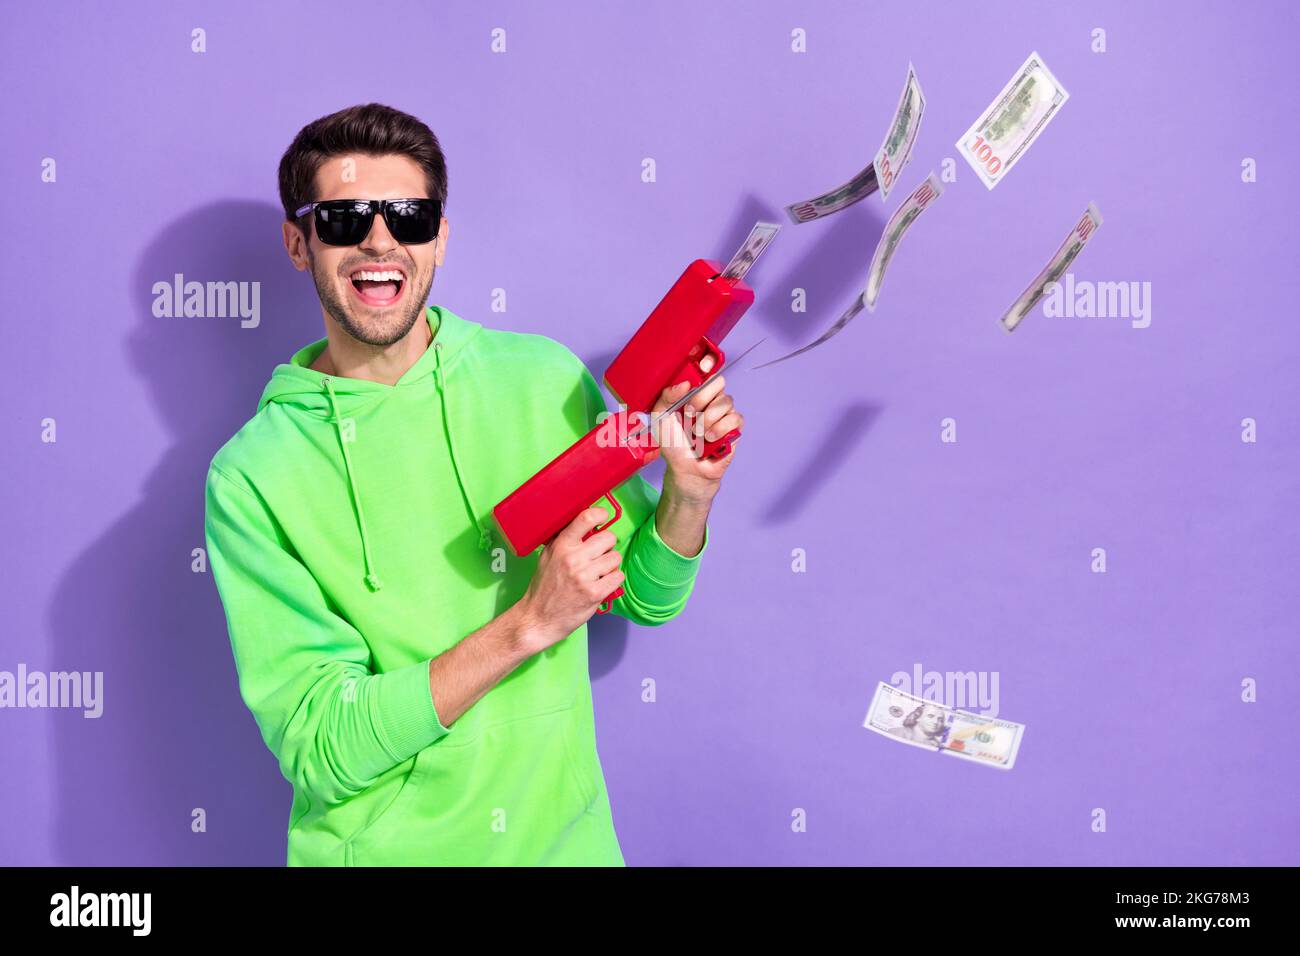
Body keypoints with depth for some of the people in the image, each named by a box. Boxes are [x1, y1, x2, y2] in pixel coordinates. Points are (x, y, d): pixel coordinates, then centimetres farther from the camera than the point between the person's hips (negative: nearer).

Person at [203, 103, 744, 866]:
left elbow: (646, 597, 2)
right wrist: (528, 624, -24)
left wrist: (689, 492, -17)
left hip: (564, 833, 3)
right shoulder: (253, 475, -14)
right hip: (379, 845, -2)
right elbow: (316, 752, -17)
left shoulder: (545, 378, -8)